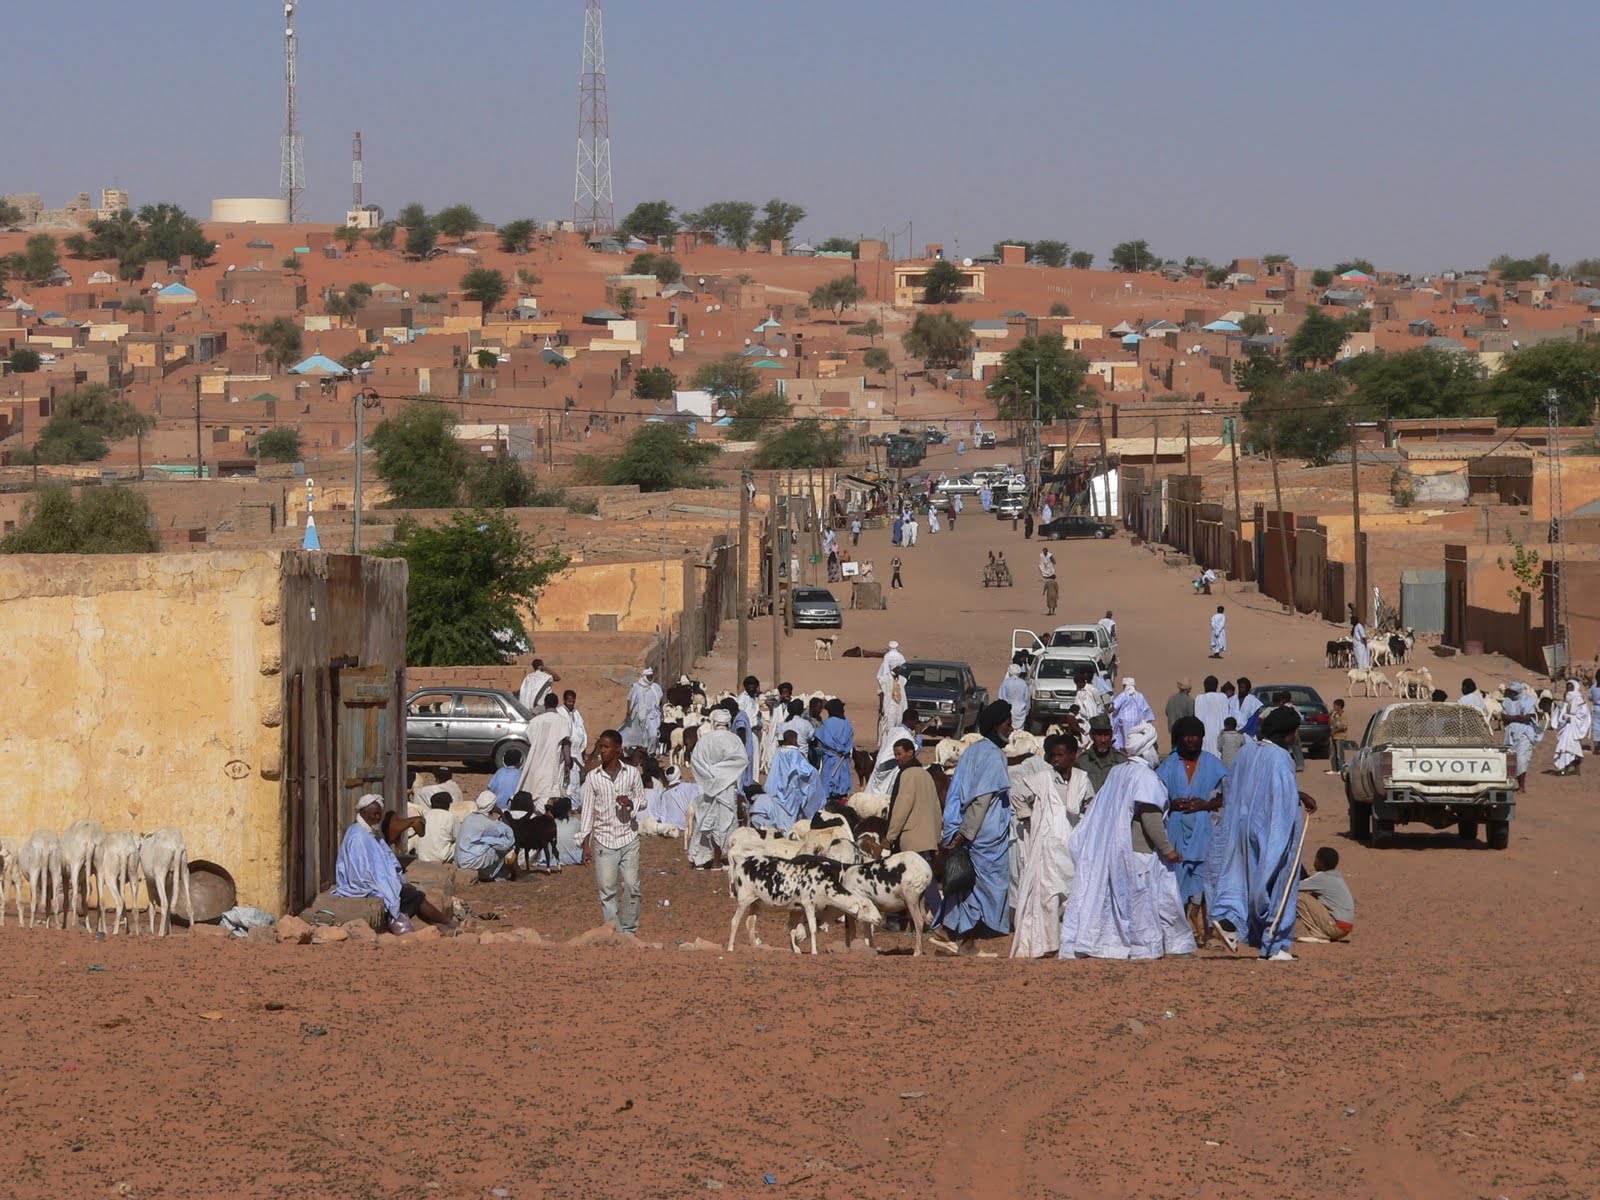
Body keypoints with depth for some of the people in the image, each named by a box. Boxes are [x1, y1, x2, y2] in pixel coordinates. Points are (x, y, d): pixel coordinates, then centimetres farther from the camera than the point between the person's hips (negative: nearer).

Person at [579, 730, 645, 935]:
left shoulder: (632, 774, 2)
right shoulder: (592, 778, 2)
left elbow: (642, 800, 11)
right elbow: (588, 810, 5)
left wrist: (631, 803, -13)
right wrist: (586, 842, 1)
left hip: (629, 838, 0)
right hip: (604, 839, 0)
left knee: (631, 885, -3)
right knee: (607, 888, -3)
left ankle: (629, 929, 8)